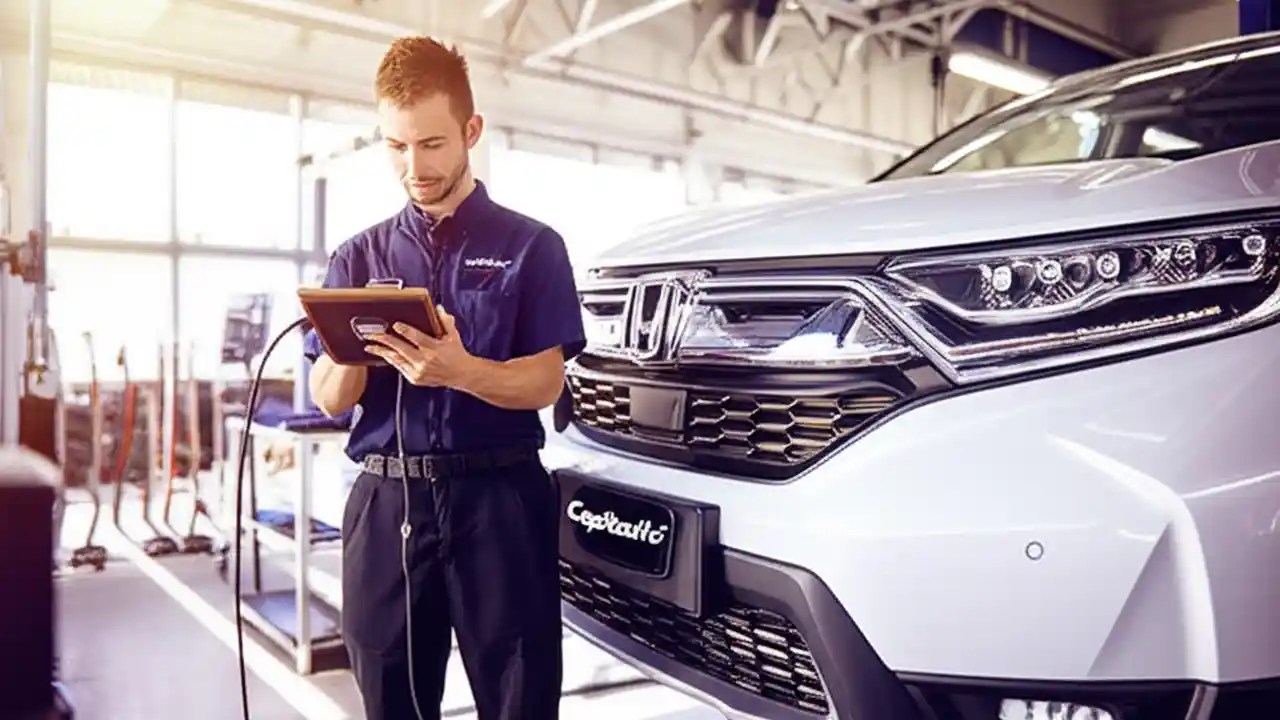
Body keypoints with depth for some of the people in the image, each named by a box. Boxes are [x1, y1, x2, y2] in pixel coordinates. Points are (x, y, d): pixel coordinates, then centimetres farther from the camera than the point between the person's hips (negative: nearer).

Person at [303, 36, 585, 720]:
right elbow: (330, 400, 6)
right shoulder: (358, 257, 11)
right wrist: (354, 344, -15)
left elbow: (544, 384, -6)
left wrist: (458, 369, -25)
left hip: (499, 499, -3)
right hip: (386, 504, 3)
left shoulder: (530, 246, 2)